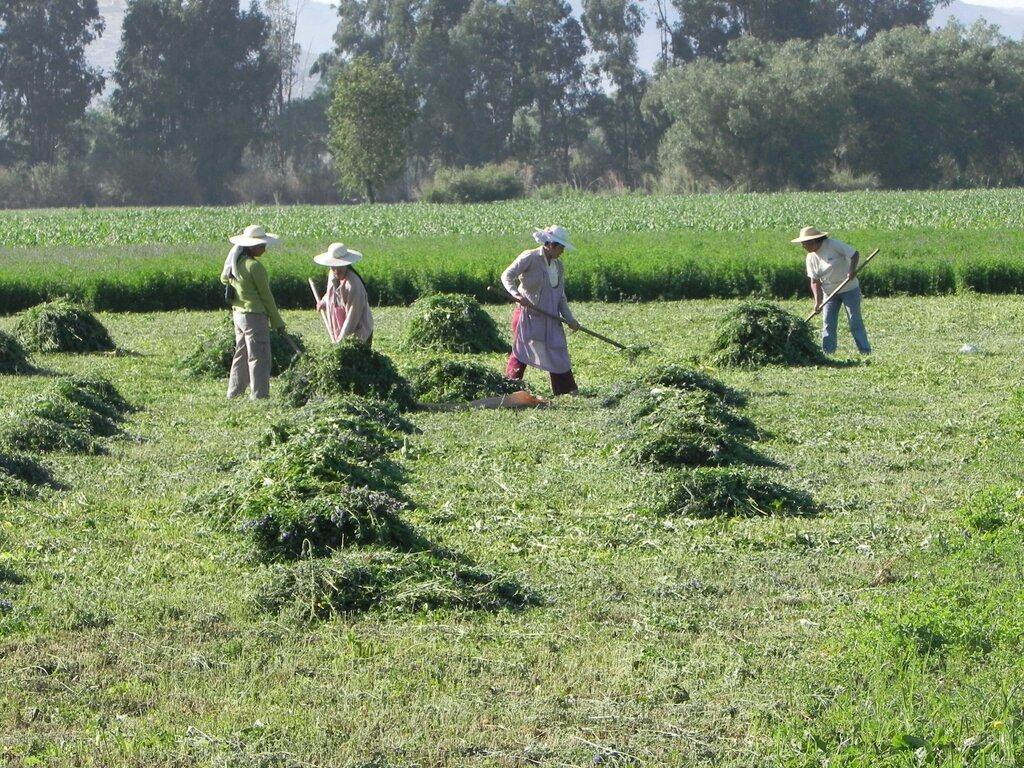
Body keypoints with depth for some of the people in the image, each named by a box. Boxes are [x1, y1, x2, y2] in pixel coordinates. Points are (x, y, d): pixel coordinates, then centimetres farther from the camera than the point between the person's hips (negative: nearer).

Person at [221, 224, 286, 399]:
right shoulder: (254, 267, -20)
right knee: (259, 357, -3)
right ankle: (259, 395, -2)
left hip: (238, 313, 9)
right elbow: (266, 296, -14)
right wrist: (277, 322, -7)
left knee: (241, 353, 19)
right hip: (254, 316, -9)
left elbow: (224, 279, 25)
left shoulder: (233, 262, 4)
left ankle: (234, 392, 24)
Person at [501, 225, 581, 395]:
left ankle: (567, 390, 9)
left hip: (550, 316, 6)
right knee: (521, 353, -5)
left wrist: (570, 319, 7)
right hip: (528, 314, -6)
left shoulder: (558, 266, 9)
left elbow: (561, 296, 14)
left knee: (558, 350, 5)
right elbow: (507, 276, -13)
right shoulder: (529, 258, -10)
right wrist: (516, 294, -30)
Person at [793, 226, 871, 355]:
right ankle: (827, 352, 5)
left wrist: (852, 270, -33)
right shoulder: (811, 257, -2)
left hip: (849, 289, -5)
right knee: (828, 323, 1)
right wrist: (817, 301, -14)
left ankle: (865, 351, 1)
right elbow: (815, 281, -3)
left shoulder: (833, 245, -18)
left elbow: (855, 254, -18)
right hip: (829, 293, 5)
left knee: (855, 321, -4)